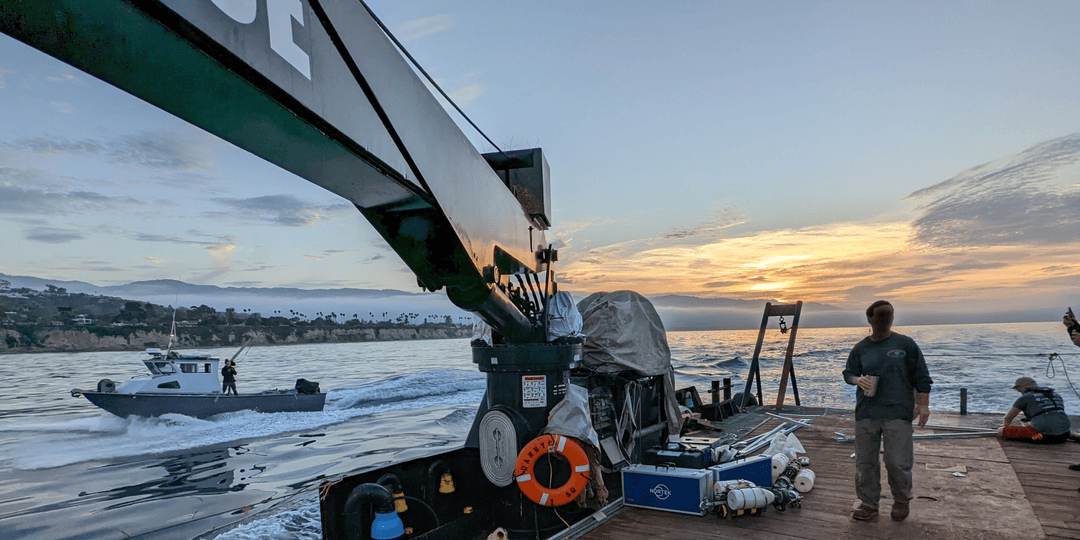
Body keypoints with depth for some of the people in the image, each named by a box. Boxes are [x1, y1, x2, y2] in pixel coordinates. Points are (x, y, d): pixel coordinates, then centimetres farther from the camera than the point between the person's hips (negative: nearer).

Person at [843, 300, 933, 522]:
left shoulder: (905, 344, 4)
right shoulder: (860, 348, 9)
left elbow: (921, 377, 6)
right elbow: (848, 373, 13)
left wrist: (923, 404, 2)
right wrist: (858, 380, -9)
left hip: (897, 412, -2)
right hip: (866, 412, 3)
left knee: (897, 461, -1)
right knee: (865, 460, 5)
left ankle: (902, 500, 25)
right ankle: (869, 504, 17)